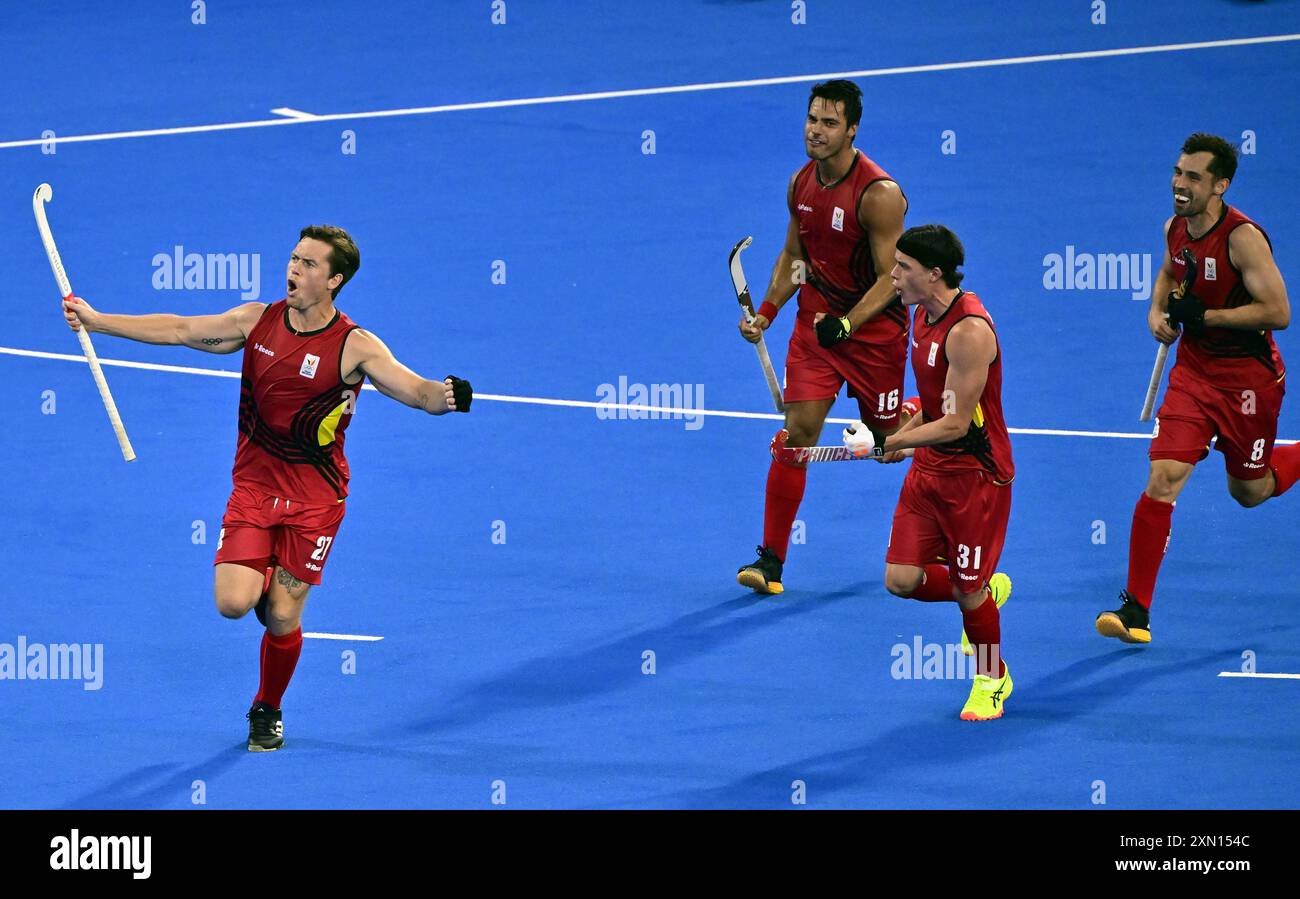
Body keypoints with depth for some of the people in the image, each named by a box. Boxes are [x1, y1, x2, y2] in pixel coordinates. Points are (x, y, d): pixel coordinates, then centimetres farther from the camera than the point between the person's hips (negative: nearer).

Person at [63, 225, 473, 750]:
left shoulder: (355, 347, -13)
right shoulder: (258, 321, -2)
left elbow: (414, 390, -23)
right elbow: (179, 330, 3)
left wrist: (443, 396, -47)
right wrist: (94, 320, -1)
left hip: (315, 496, -2)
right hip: (254, 485, 2)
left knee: (283, 618, 0)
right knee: (233, 603, -14)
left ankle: (267, 711, 27)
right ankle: (263, 583, 24)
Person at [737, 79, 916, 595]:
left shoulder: (879, 195, -22)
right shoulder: (801, 184, -1)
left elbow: (891, 278, -20)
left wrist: (845, 325, -31)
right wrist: (765, 314, 1)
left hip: (874, 325, -4)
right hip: (816, 320, 4)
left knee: (887, 432, 9)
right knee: (797, 432, -7)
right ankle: (771, 560, -7)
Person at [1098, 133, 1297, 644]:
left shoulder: (1243, 238, -21)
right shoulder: (1175, 229, 0)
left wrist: (1203, 316, -23)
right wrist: (1158, 310, 3)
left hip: (1248, 377, -4)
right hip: (1194, 371, 4)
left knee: (1249, 491, 11)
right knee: (1163, 477, -12)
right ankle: (1135, 608, -11)